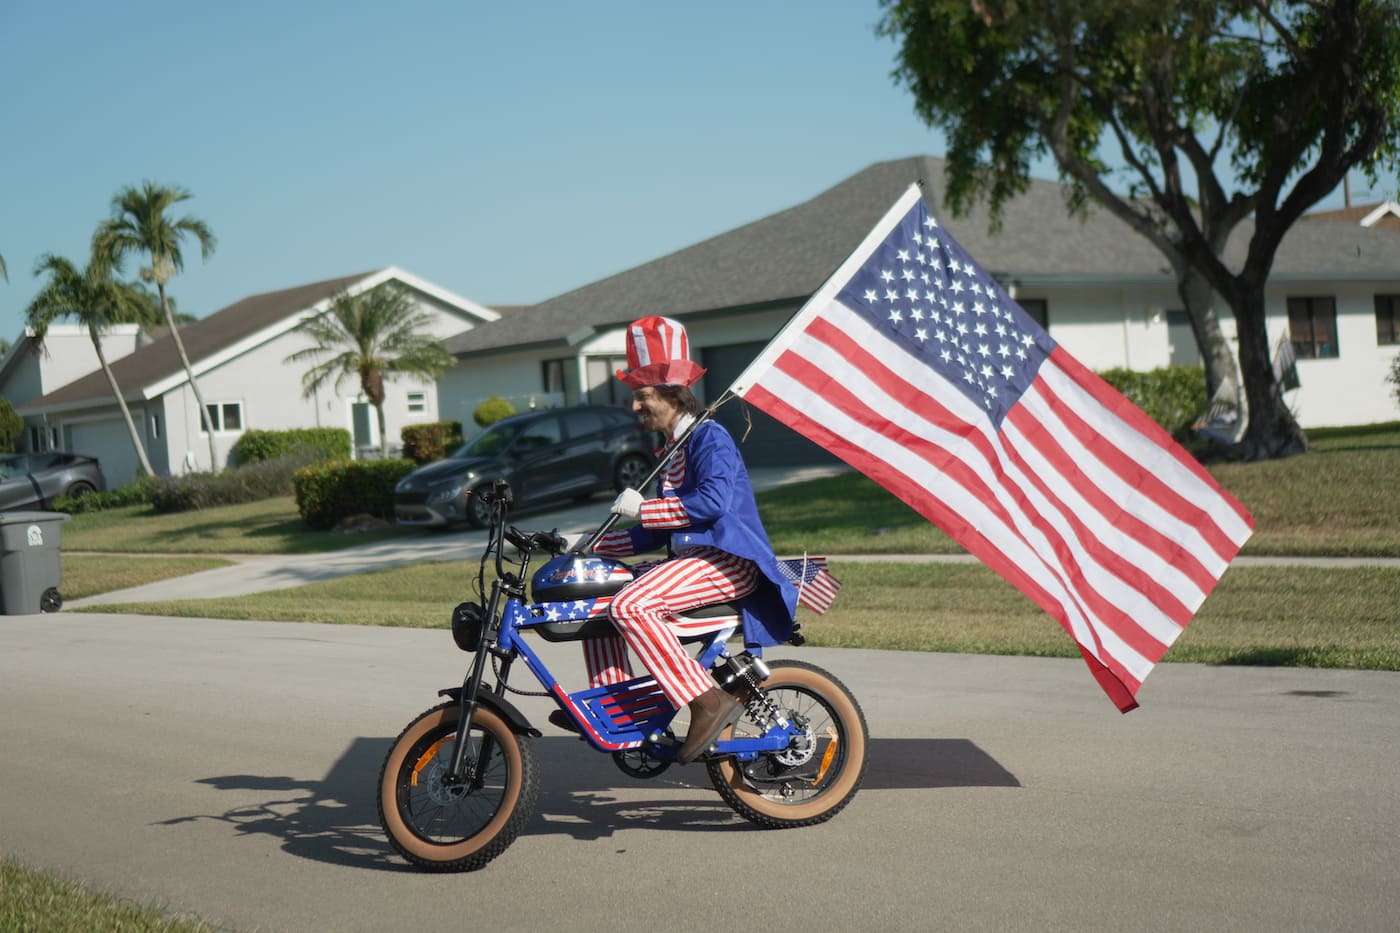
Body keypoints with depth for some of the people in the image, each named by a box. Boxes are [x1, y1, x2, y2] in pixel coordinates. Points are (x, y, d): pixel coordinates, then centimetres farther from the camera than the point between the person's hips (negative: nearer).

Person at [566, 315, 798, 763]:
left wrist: (643, 508, -19)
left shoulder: (710, 437, -8)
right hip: (689, 558, 10)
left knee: (631, 606, -30)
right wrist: (592, 547, 14)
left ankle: (708, 702, -29)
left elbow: (712, 501, -25)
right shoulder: (671, 450, 21)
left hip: (727, 560, -10)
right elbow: (657, 533, 22)